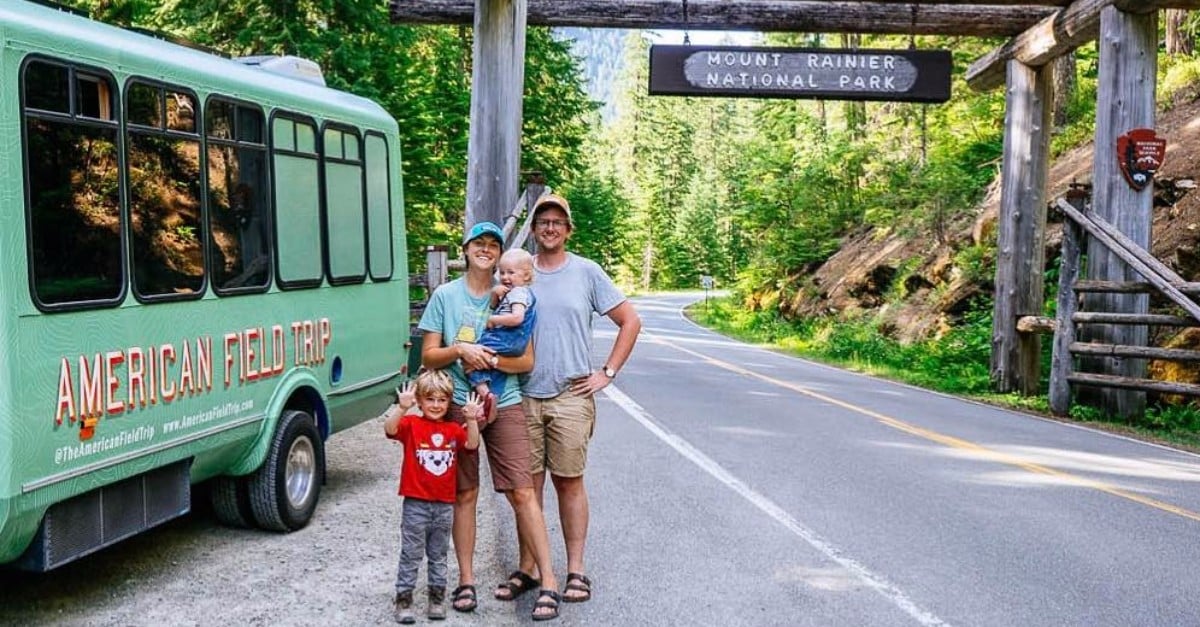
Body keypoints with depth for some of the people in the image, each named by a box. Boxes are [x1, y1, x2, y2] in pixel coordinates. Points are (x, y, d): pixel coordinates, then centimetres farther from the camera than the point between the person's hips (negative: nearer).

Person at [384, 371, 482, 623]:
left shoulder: (453, 429, 7)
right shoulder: (411, 424, -5)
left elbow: (471, 444, -7)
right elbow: (389, 429, -23)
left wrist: (472, 420, -22)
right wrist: (402, 407, -40)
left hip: (444, 505, 4)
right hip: (416, 504, -4)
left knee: (438, 555, 15)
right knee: (411, 555, 4)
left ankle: (437, 598, 26)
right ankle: (403, 599, 13)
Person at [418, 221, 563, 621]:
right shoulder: (445, 295, 6)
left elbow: (527, 361, 3)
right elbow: (428, 356, 4)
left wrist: (491, 360, -14)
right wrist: (461, 351, -14)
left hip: (505, 405, 0)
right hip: (458, 405, 1)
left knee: (522, 492, -6)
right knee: (464, 494, 6)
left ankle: (548, 581, -2)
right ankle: (466, 580, 18)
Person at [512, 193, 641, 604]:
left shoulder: (586, 272, 2)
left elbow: (630, 322, 5)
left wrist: (607, 373, 0)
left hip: (571, 396, -2)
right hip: (525, 396, 2)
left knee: (569, 482, 3)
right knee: (528, 485, 7)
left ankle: (576, 571, 12)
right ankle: (526, 568, 18)